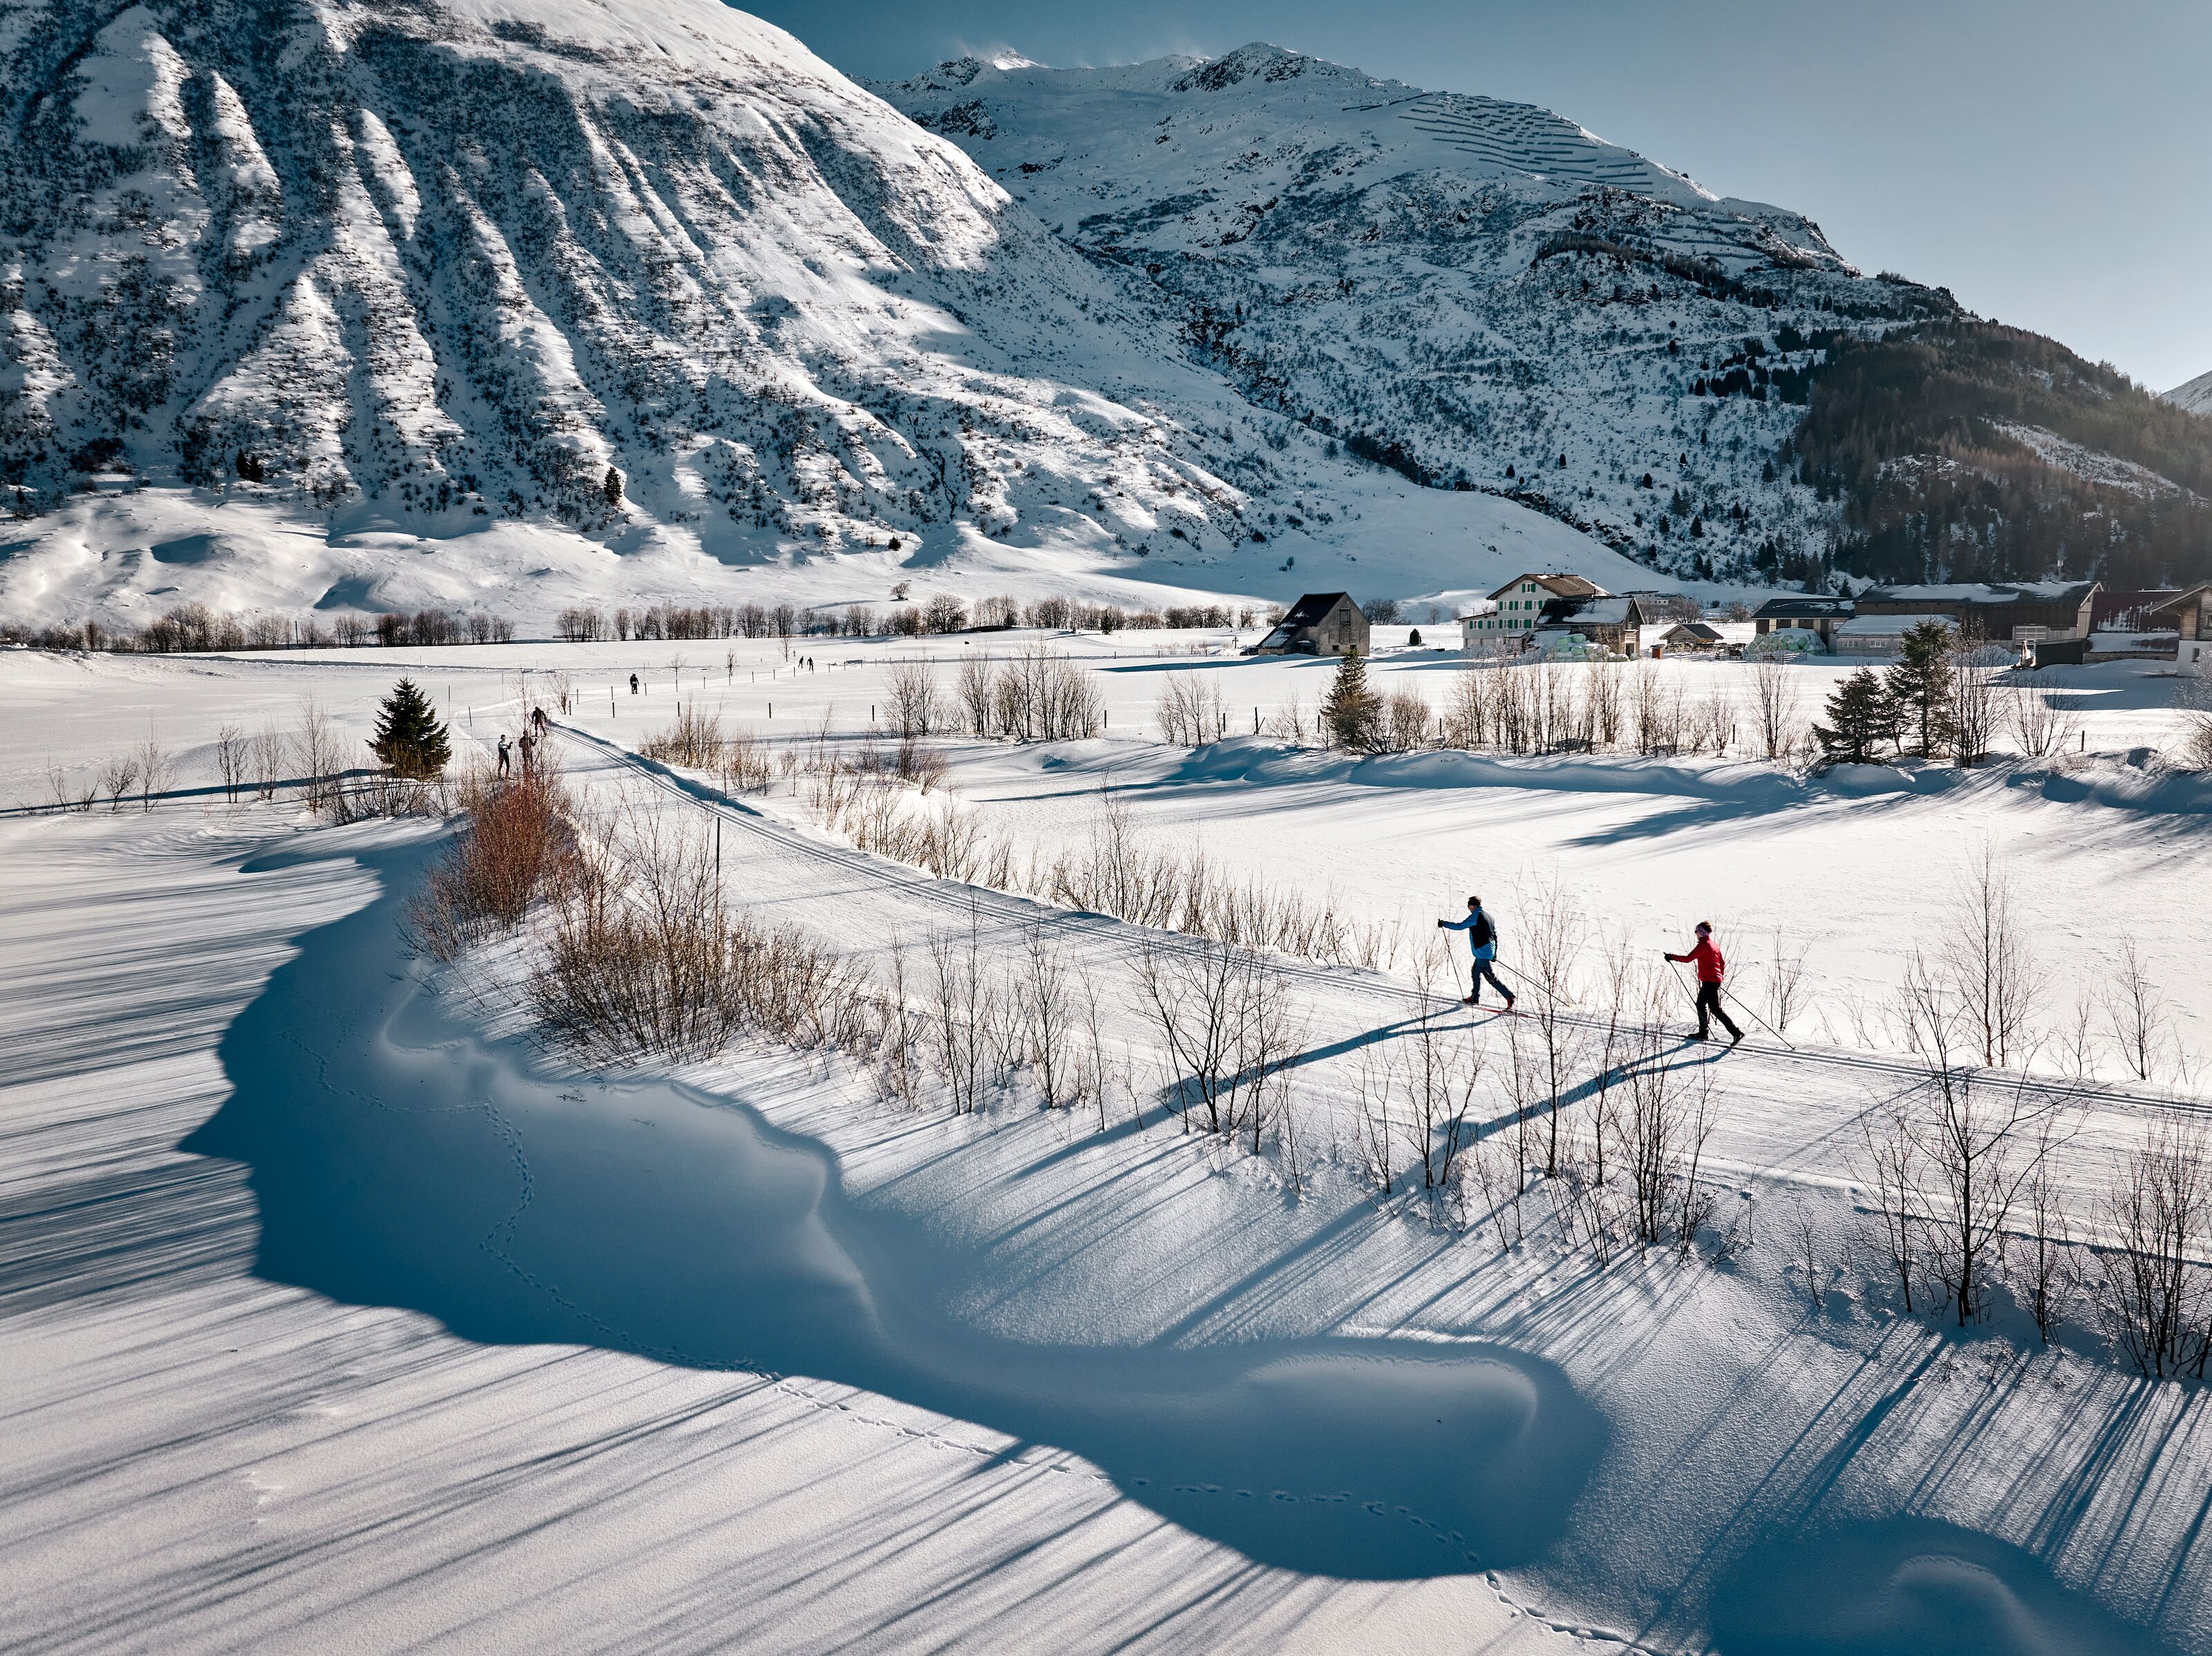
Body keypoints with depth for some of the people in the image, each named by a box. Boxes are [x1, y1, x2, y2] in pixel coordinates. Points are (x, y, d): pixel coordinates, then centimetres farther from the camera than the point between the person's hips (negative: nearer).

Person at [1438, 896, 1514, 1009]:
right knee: (1476, 972, 20)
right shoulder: (1488, 916, 15)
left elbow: (1459, 926, -12)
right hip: (1490, 951, 9)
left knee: (1491, 977, -8)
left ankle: (1509, 996, -14)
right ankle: (1475, 999, 26)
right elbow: (1495, 935, 18)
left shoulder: (1476, 916, -12)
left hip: (1482, 952, -9)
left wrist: (1444, 924, 0)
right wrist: (1495, 953, 24)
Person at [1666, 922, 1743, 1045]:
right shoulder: (1713, 945, 13)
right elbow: (1722, 963, 18)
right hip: (1716, 980, 10)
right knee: (1701, 1004, 19)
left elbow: (1688, 958, -17)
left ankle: (1736, 1033, -15)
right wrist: (1719, 975, 28)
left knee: (1715, 1009, -10)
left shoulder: (1703, 945, -14)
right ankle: (1703, 1033, 24)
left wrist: (1672, 957, -8)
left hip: (1709, 982, -10)